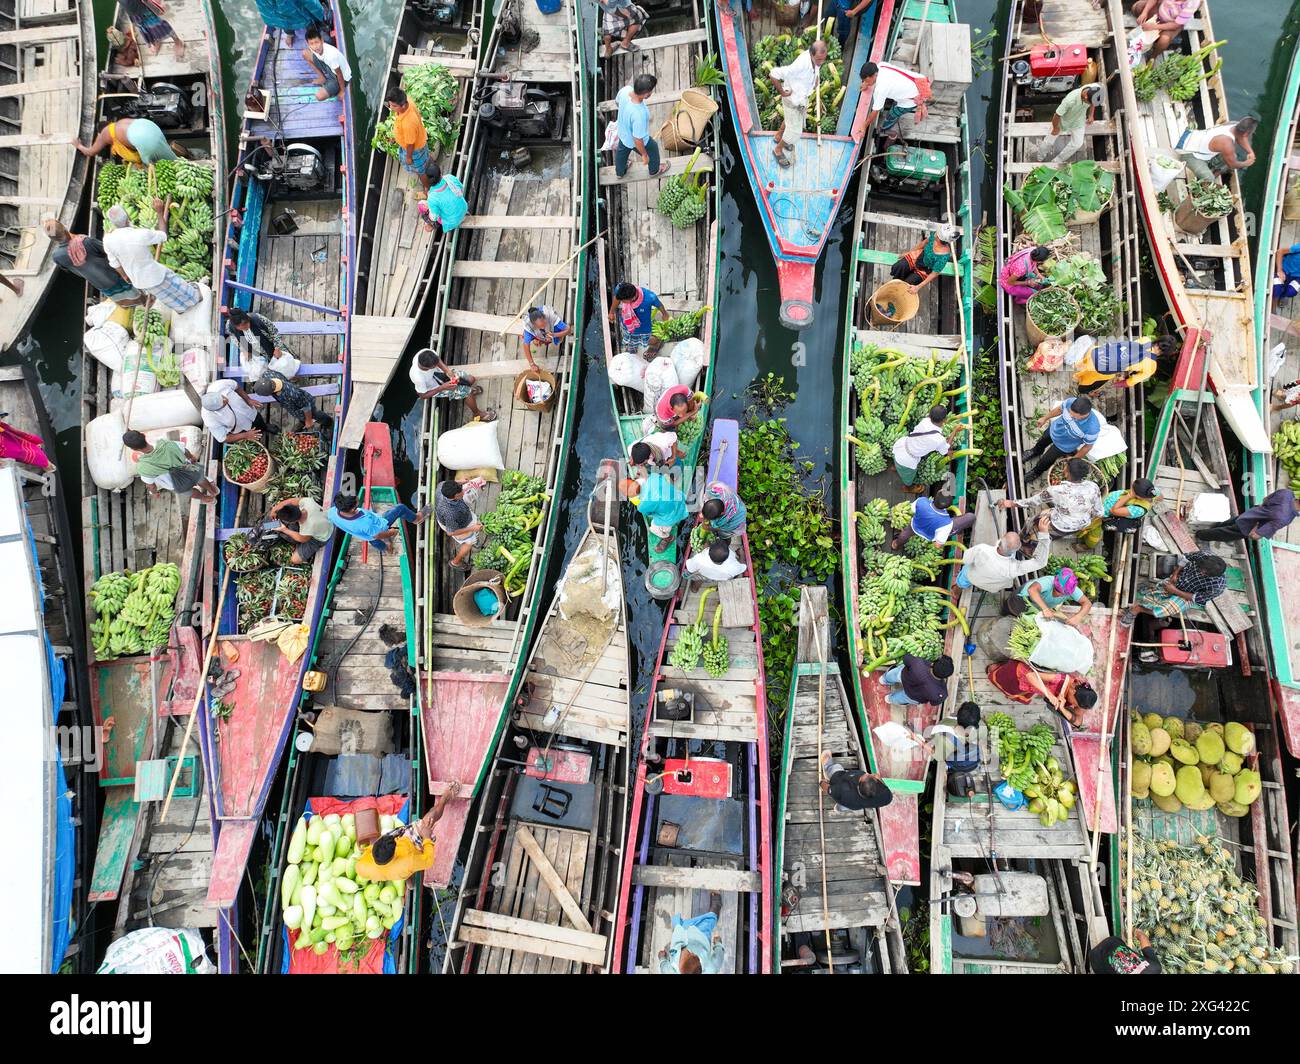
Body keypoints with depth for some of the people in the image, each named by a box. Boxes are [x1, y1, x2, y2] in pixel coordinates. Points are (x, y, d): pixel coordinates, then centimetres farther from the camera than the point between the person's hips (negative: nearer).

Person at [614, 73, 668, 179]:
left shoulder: (625, 90, -27)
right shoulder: (639, 115, -46)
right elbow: (638, 140, -33)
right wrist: (644, 155, -15)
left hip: (622, 132, 6)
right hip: (635, 141, -6)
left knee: (622, 152, 35)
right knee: (653, 150, 28)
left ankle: (620, 172, 65)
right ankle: (654, 170, 58)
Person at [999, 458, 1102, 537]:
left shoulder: (1056, 491, -32)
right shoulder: (1093, 487, -22)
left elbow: (1034, 501, -16)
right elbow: (1098, 512, -8)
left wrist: (1013, 503, -2)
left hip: (1061, 529, -4)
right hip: (1083, 526, 4)